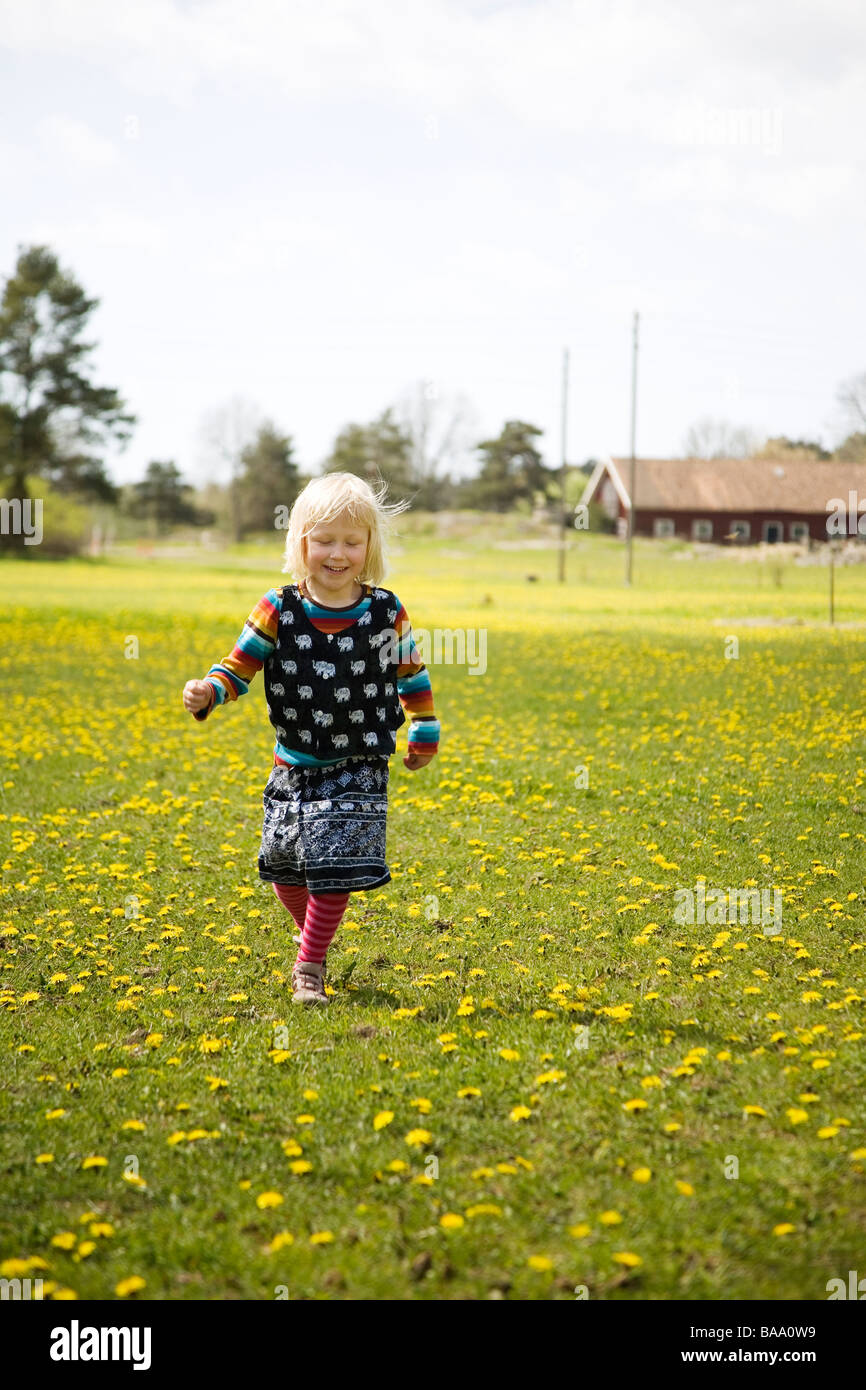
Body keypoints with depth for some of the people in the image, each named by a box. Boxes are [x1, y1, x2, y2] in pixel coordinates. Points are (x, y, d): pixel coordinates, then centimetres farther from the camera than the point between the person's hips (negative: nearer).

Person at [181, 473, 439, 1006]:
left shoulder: (387, 612, -4)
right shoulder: (279, 610, -7)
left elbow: (412, 673, 11)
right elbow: (241, 664, -3)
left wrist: (426, 733, 16)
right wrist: (208, 692, -22)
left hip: (358, 768, -2)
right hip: (295, 766, 2)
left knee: (335, 869, -9)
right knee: (286, 868, 12)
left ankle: (309, 968, 7)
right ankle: (317, 938, 40)